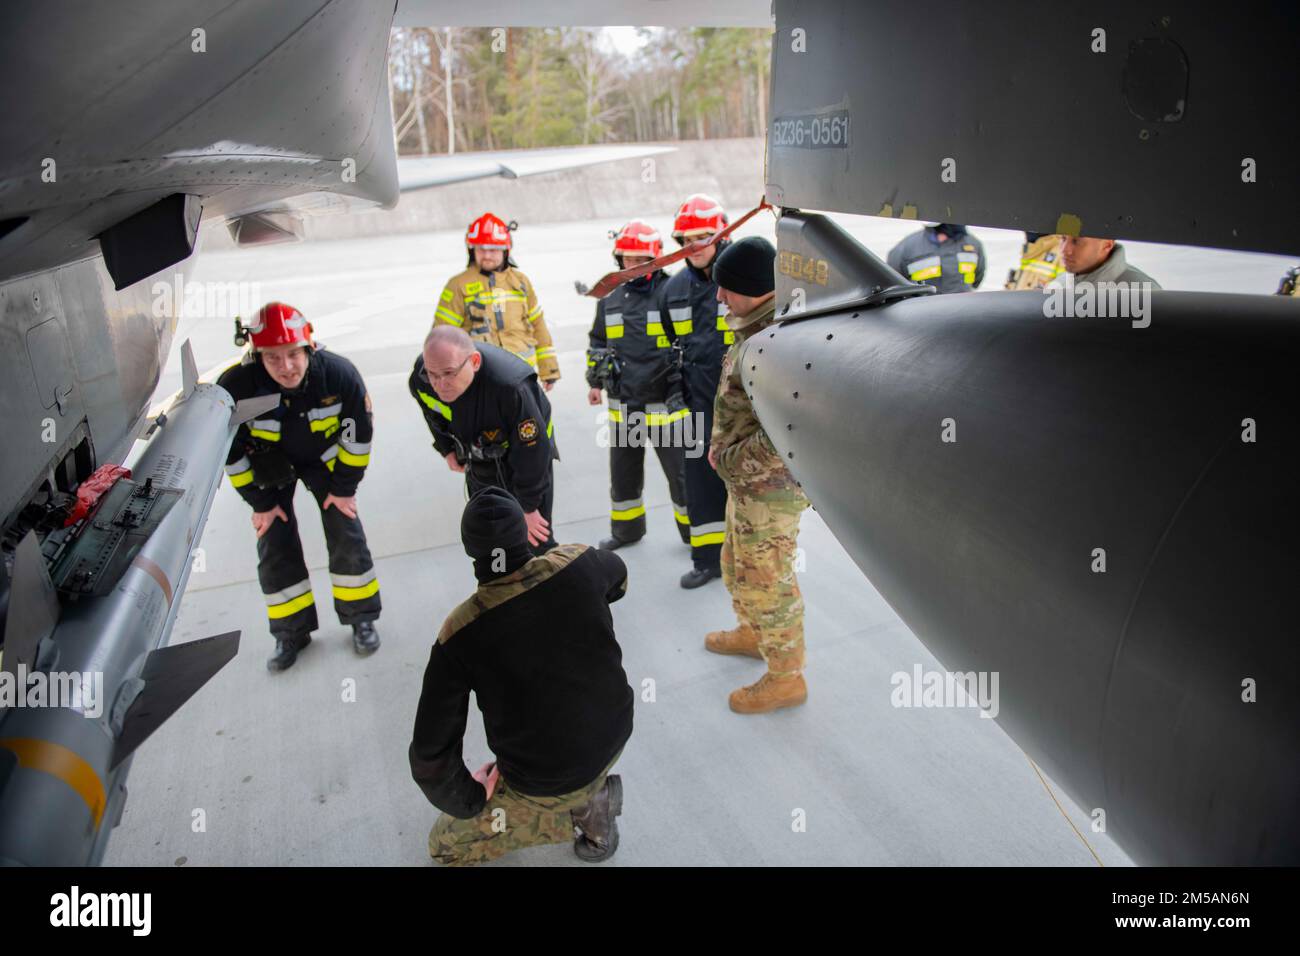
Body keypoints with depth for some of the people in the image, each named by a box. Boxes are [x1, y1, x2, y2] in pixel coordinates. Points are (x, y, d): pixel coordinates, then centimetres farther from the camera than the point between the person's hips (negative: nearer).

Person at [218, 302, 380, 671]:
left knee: (346, 536, -3)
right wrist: (260, 502, -9)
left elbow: (359, 432, -16)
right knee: (275, 546, -1)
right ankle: (291, 631, 17)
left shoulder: (338, 374, -32)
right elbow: (230, 452, -16)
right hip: (270, 464, 0)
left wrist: (344, 486, -9)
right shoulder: (235, 387, -32)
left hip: (325, 457, 0)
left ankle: (360, 617, 16)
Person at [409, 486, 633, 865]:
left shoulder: (460, 633, -22)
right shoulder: (578, 564, -15)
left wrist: (470, 799, 2)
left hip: (547, 783, -5)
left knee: (446, 845, 19)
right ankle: (590, 797, 20)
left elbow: (430, 751, -16)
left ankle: (583, 807, 4)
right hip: (615, 734, 5)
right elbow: (618, 576, 12)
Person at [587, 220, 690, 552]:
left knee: (680, 473, 5)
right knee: (623, 474, 18)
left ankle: (694, 533, 23)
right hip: (622, 406, 5)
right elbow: (597, 342, 21)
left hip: (666, 405, -5)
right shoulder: (610, 300, 8)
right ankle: (626, 529, 37)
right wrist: (595, 382, 17)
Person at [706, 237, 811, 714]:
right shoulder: (756, 327, 5)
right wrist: (722, 440, 6)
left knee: (766, 581, 6)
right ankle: (753, 632, 52)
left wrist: (730, 460, -19)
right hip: (746, 480, 10)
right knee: (738, 564, 27)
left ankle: (786, 678, 26)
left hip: (770, 487, -10)